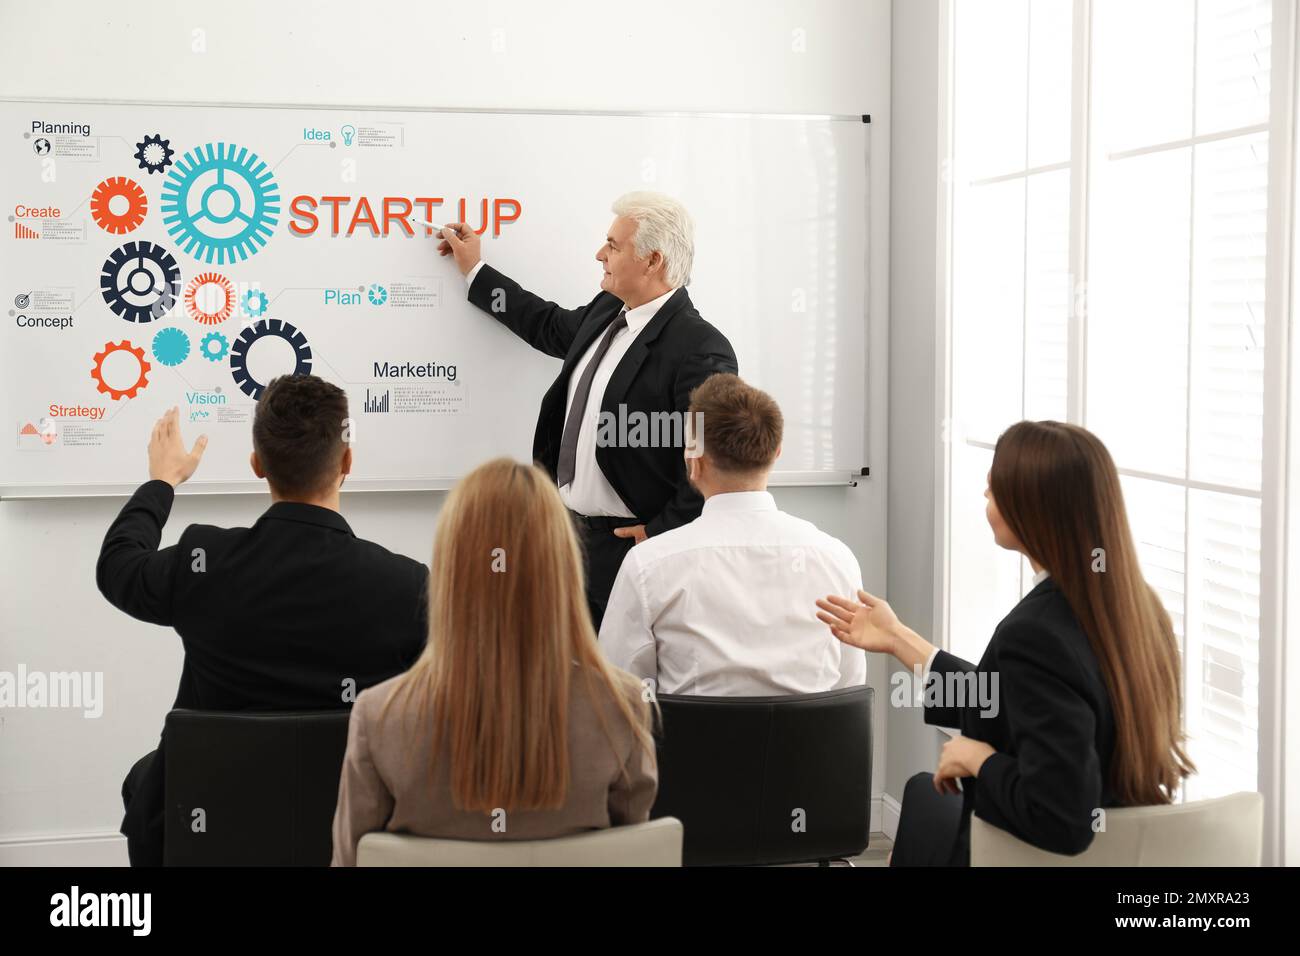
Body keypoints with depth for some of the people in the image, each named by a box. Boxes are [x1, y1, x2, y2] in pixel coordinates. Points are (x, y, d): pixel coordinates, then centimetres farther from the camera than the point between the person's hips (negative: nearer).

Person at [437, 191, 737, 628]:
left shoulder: (701, 352, -20)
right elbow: (550, 326, 30)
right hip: (568, 528, 9)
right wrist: (474, 270, 33)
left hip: (629, 545, -8)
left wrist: (660, 535, -18)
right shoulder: (606, 313, 9)